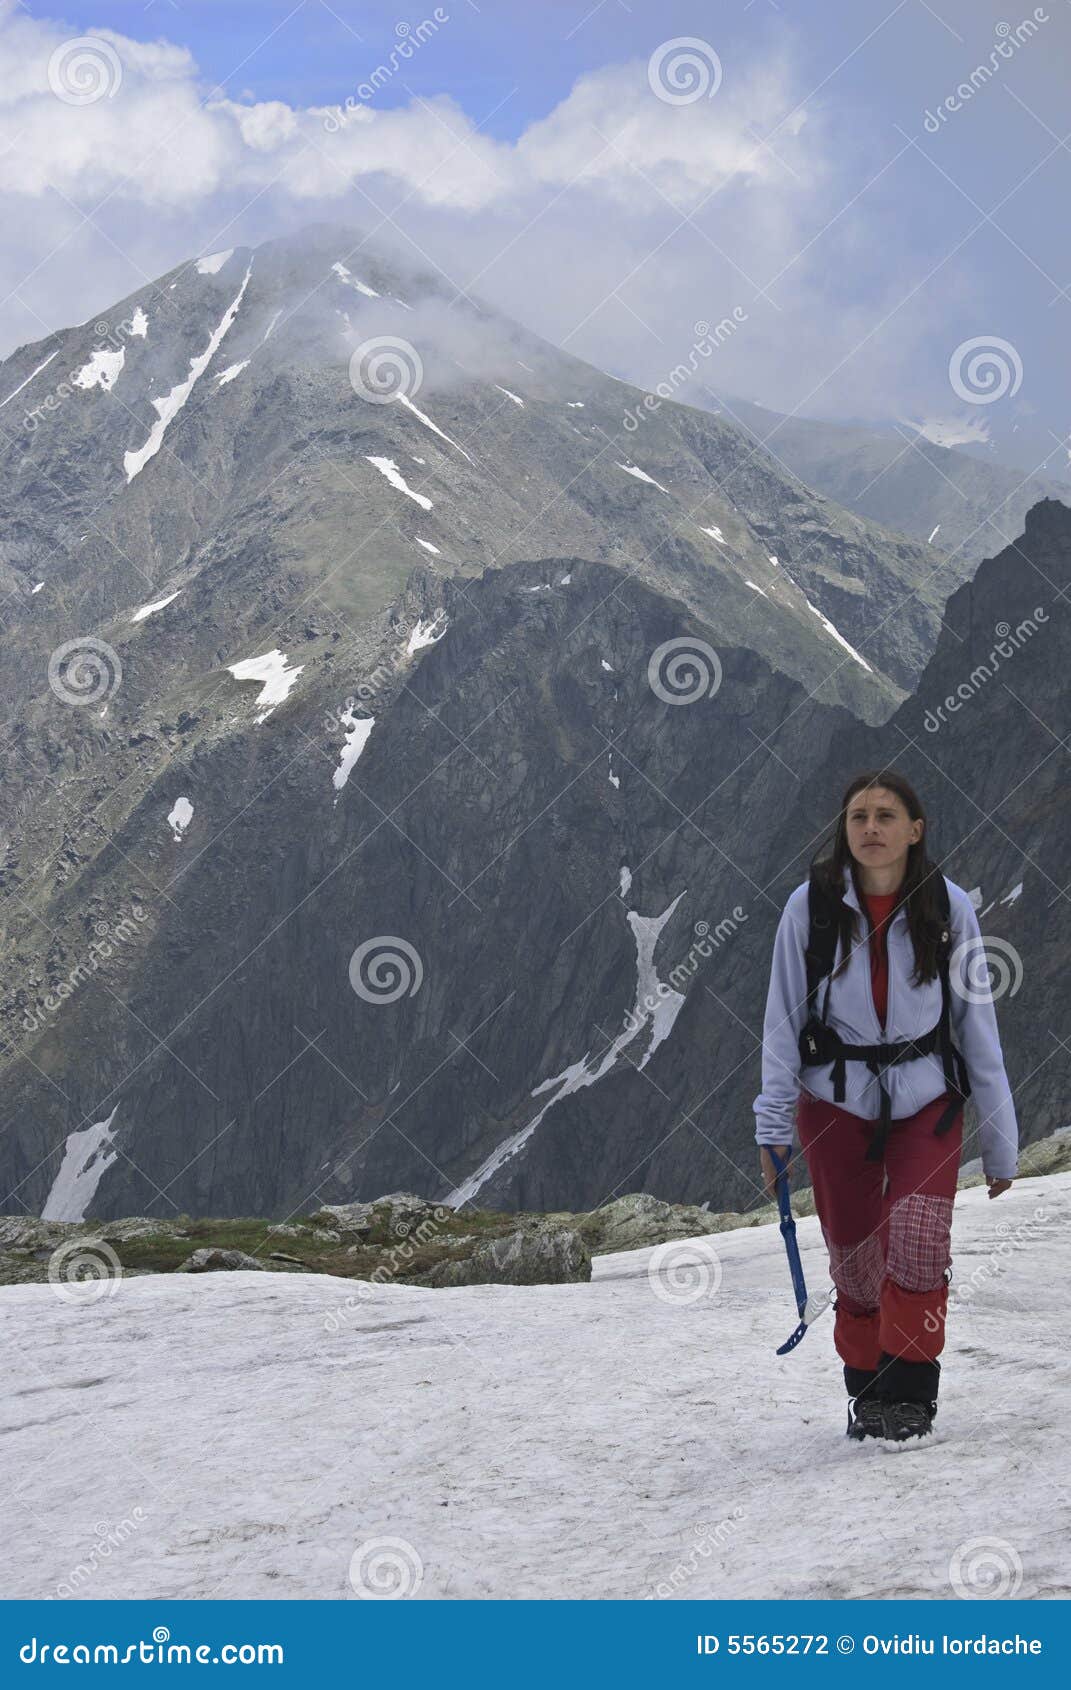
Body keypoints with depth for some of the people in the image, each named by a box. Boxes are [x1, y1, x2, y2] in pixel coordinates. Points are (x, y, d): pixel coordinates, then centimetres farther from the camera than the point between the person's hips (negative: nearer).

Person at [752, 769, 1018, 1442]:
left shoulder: (948, 907, -7)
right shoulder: (812, 905, -8)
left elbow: (978, 1025, -1)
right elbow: (783, 1020, -1)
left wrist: (1001, 1144, 2)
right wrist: (774, 1125, -5)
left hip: (927, 1101, -1)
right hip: (837, 1101, 1)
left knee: (915, 1236, -19)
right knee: (854, 1255, 2)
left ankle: (911, 1388, -4)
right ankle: (869, 1389, 24)